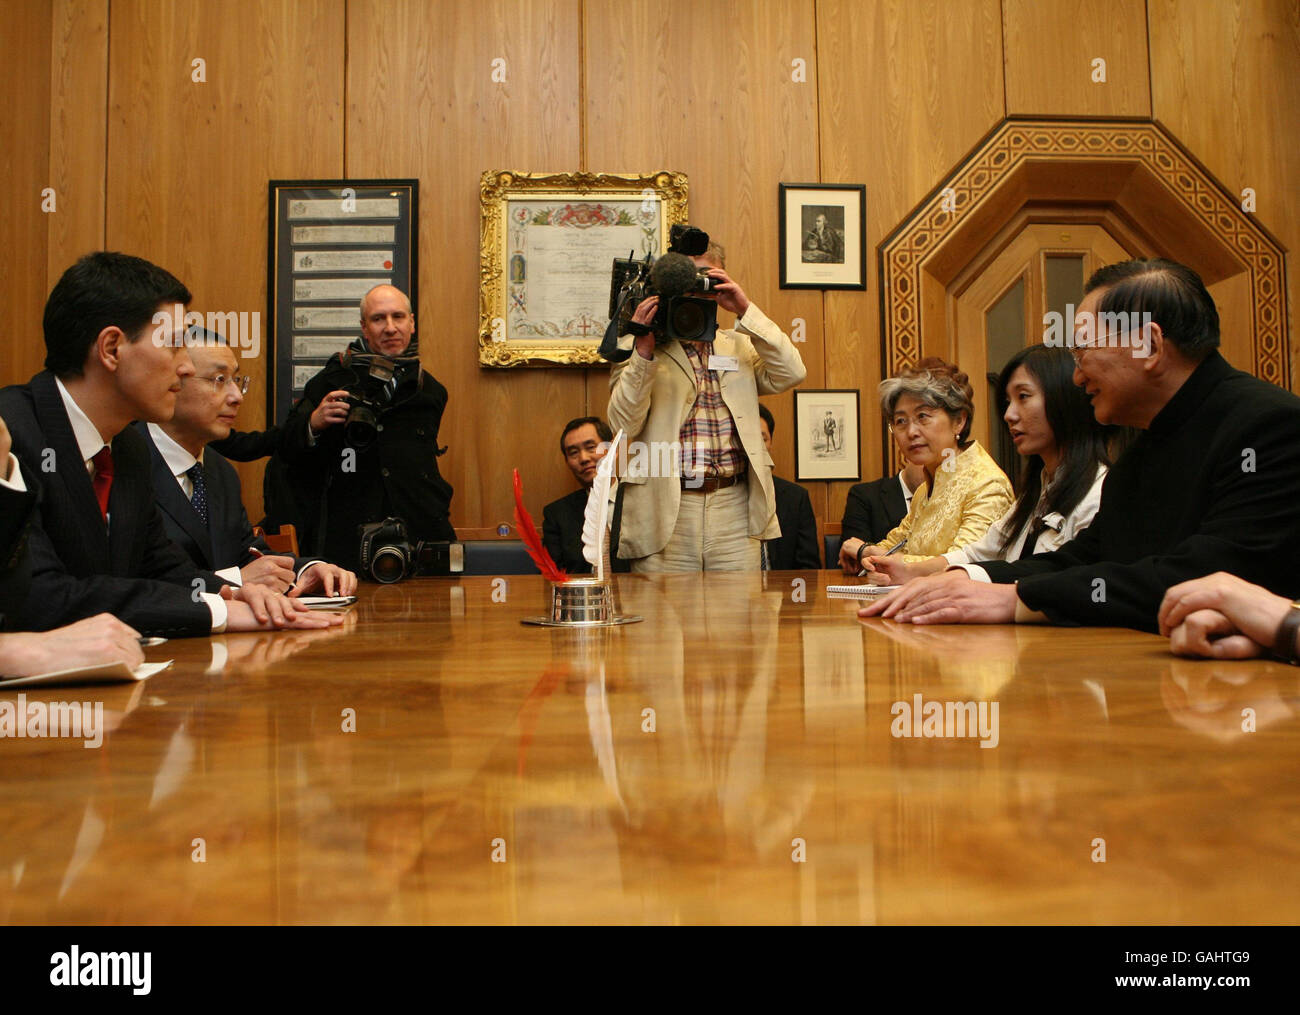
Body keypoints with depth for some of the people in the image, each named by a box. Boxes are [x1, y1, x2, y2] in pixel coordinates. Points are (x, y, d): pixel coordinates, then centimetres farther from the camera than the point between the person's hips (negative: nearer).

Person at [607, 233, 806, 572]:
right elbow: (624, 424, -5)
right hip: (666, 515, -2)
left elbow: (791, 373, 0)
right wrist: (643, 351, -14)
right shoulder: (639, 350, 7)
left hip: (735, 508, 3)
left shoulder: (740, 347, 18)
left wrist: (746, 311, -4)